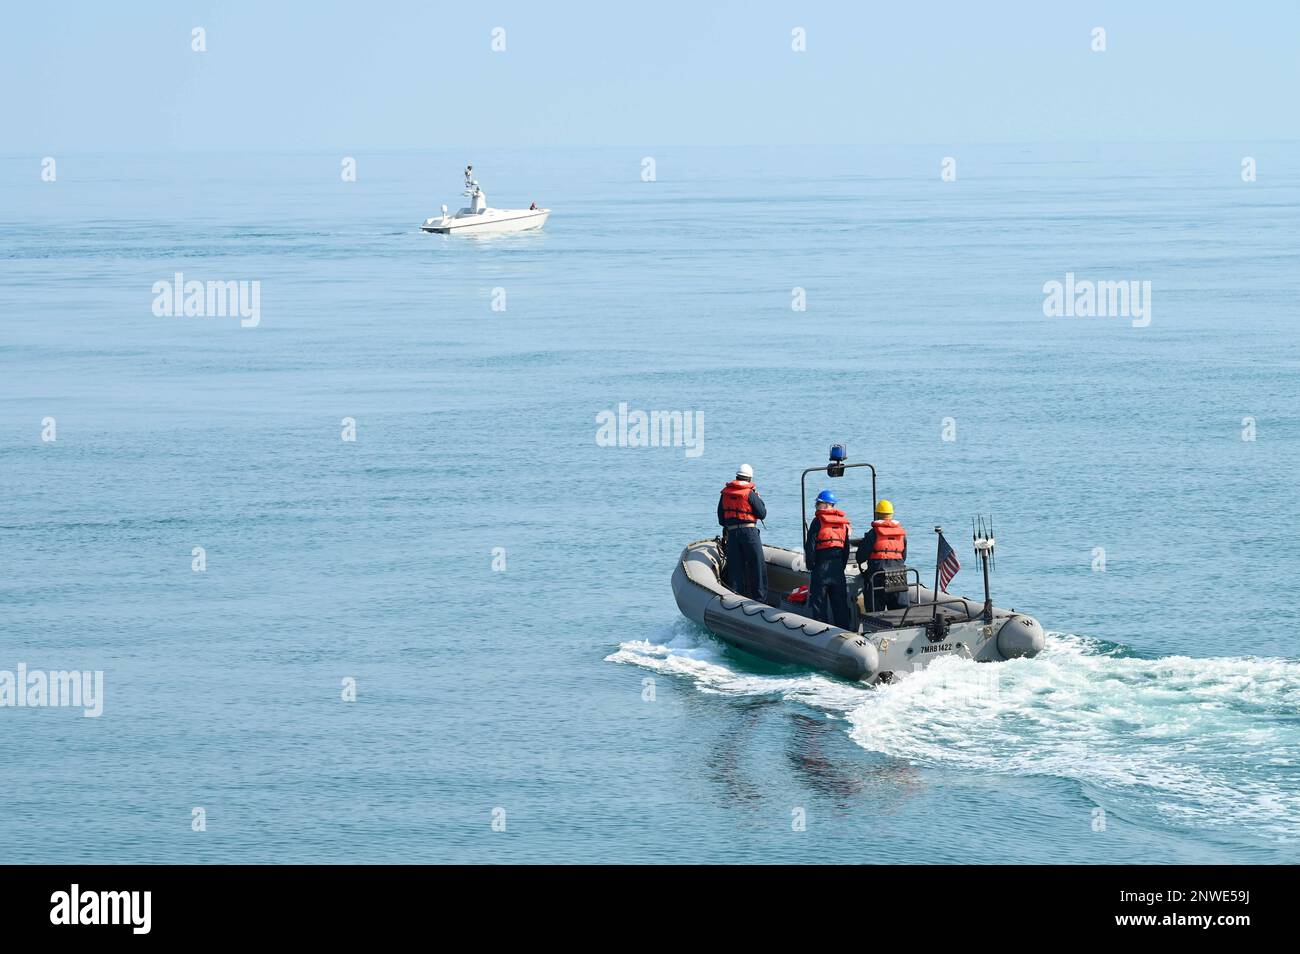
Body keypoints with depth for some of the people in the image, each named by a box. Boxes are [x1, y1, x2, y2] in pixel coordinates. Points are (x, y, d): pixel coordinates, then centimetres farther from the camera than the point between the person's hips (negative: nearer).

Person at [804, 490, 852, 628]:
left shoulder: (818, 521, -7)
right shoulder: (843, 522, 9)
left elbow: (810, 545, -9)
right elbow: (846, 547, 12)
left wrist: (810, 564, -1)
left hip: (821, 566, -5)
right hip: (838, 567, 5)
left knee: (819, 601, -1)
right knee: (840, 602, 10)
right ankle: (843, 628, 11)